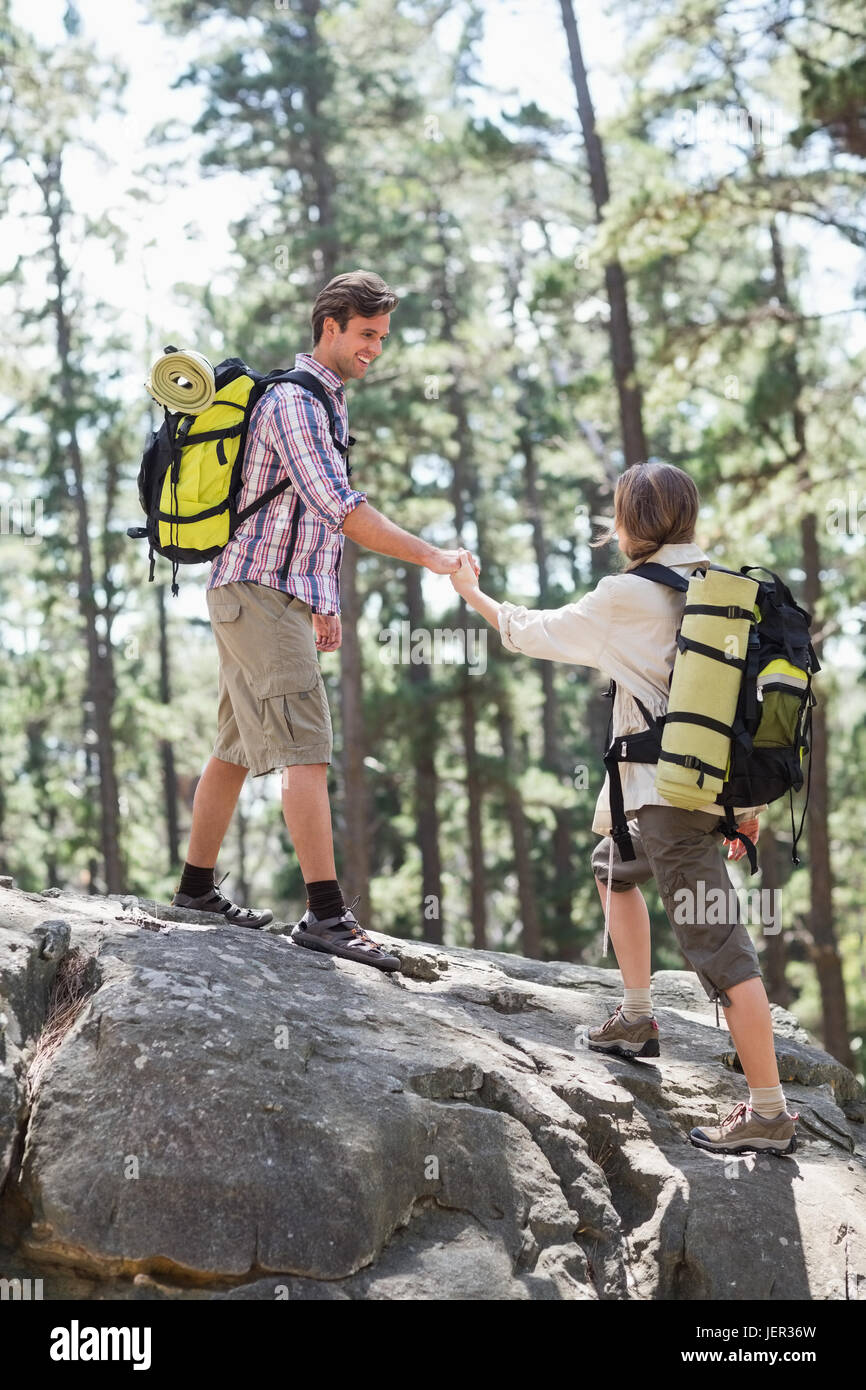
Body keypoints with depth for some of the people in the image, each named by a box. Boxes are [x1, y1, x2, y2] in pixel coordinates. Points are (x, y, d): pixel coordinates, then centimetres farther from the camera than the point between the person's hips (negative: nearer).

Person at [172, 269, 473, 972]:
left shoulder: (326, 402, 19)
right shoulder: (293, 399, -14)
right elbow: (341, 508, -23)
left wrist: (324, 603, 22)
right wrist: (430, 555, -24)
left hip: (274, 596, 10)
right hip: (259, 591, -10)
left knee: (239, 746, 15)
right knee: (306, 749, -15)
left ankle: (198, 885, 25)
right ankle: (327, 914, -18)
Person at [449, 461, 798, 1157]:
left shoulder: (627, 597, -10)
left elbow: (536, 631, 4)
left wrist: (474, 595, 22)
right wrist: (749, 799, 16)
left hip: (669, 793, -9)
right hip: (718, 782, 9)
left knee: (719, 944, -10)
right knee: (614, 867, 31)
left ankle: (769, 1112, -11)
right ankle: (638, 1020, 35)